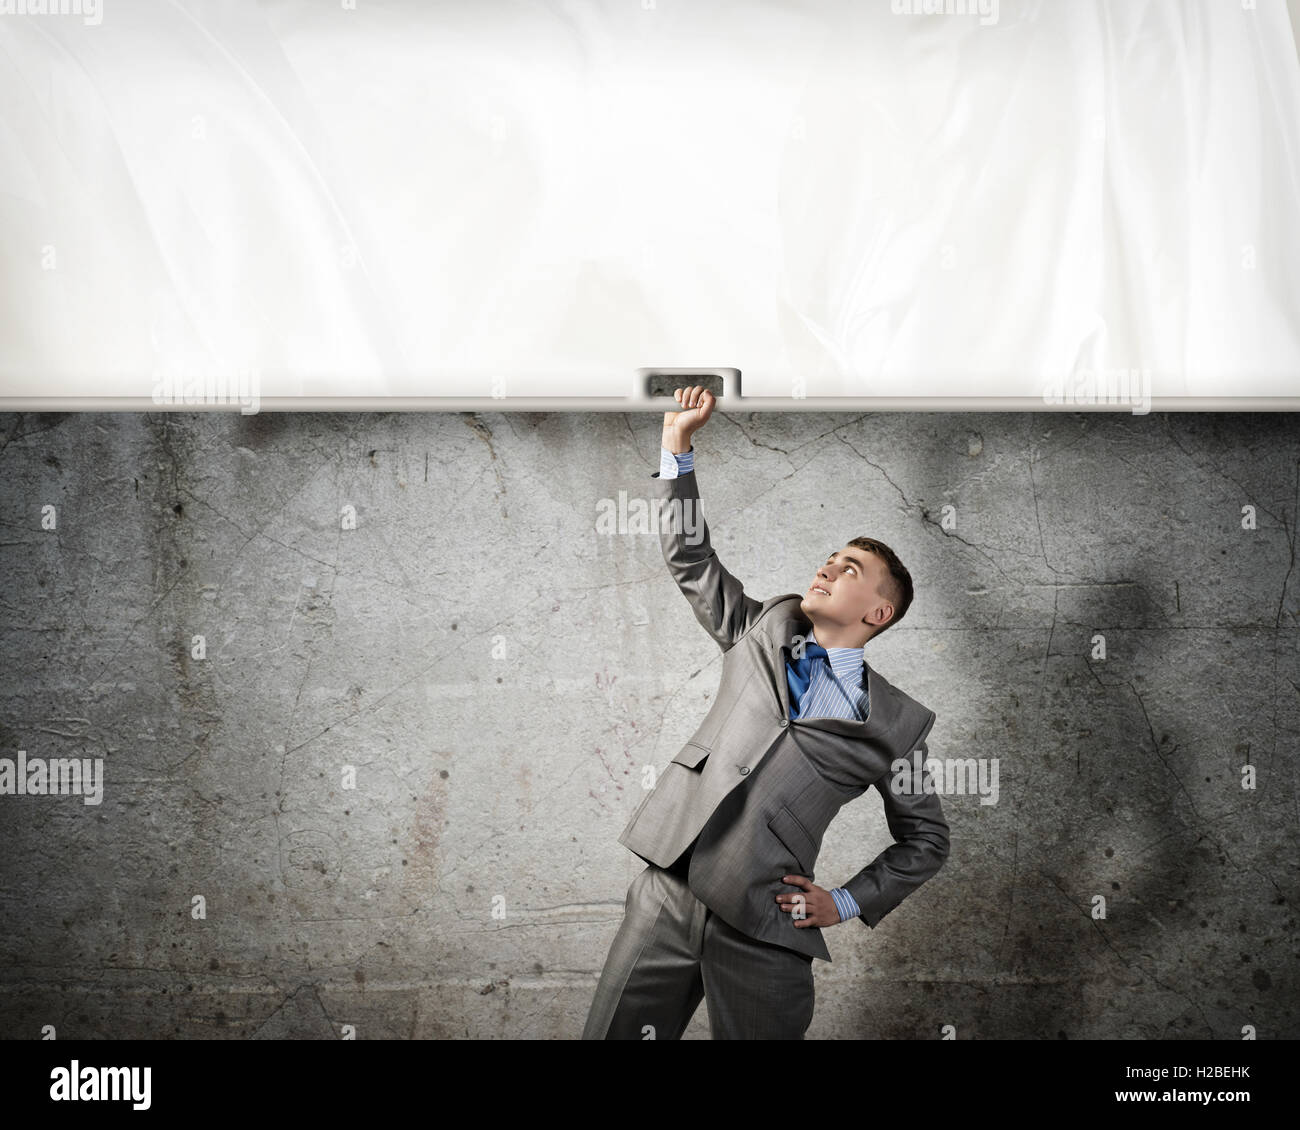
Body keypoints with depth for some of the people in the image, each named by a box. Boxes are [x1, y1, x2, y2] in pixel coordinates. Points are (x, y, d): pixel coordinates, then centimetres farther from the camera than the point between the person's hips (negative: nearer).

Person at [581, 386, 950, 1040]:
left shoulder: (896, 722, 8)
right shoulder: (763, 631, 16)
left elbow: (924, 840, 15)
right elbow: (688, 557, 18)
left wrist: (846, 904, 4)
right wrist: (677, 442, 11)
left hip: (763, 935, -2)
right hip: (667, 891, 3)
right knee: (610, 1035, 1)